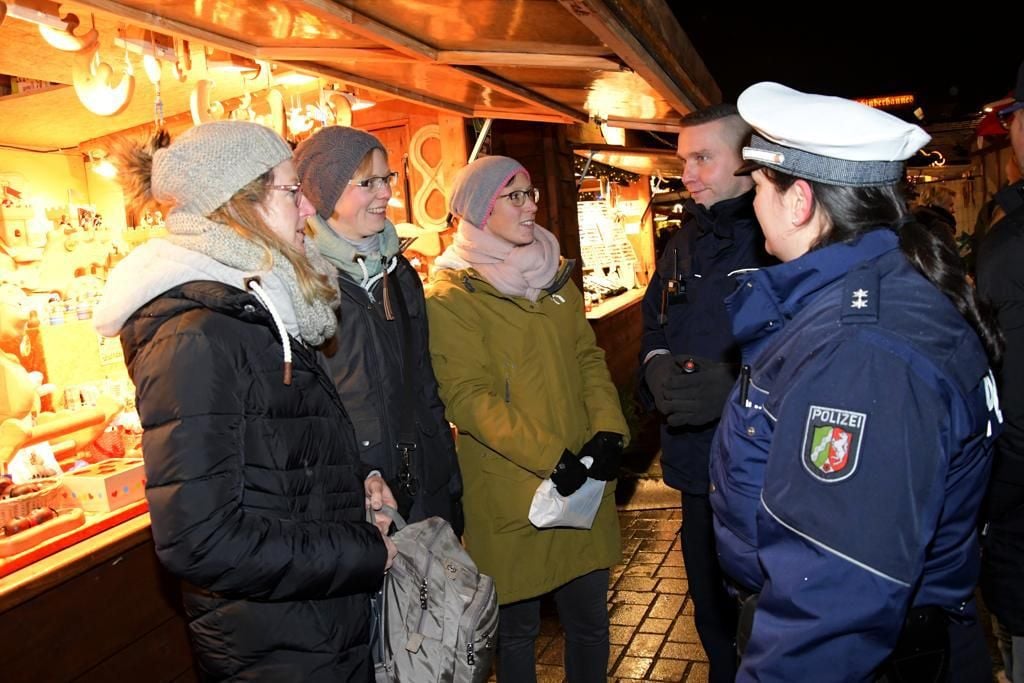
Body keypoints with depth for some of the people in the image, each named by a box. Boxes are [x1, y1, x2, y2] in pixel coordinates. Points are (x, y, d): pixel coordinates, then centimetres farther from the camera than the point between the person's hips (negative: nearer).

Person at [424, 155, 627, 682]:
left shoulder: (555, 276, 12)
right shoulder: (450, 296, -8)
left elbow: (589, 357, 10)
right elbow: (467, 398, -15)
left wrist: (608, 430, -6)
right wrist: (551, 458, -20)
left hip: (583, 482, 5)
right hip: (509, 495, -5)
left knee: (589, 619, 16)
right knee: (518, 628, 12)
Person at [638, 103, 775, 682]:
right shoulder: (685, 244, 11)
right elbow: (654, 326, 19)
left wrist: (734, 386, -25)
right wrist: (657, 368, -1)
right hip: (699, 464, 7)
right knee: (712, 613, 23)